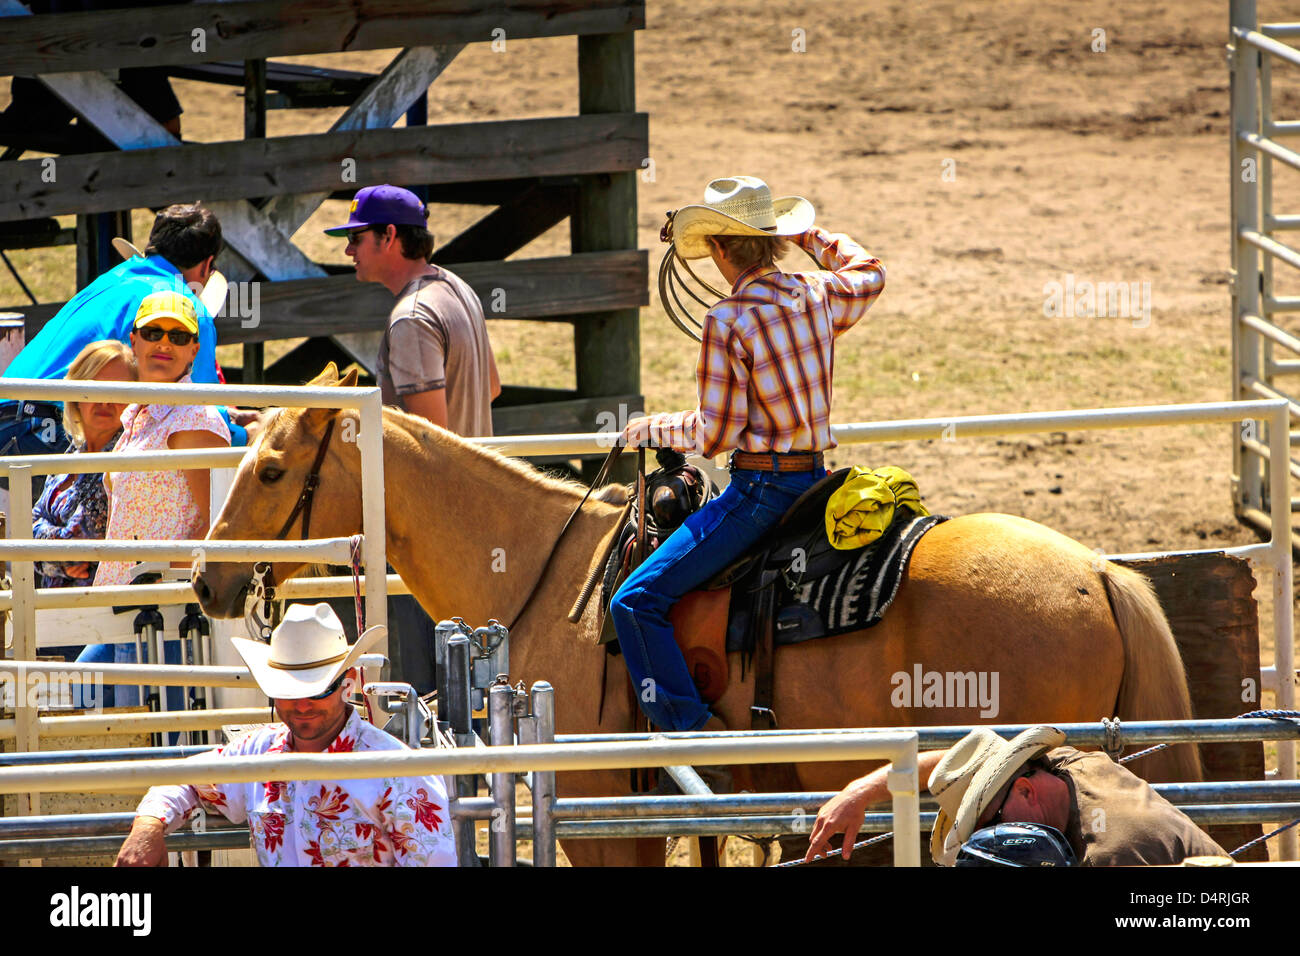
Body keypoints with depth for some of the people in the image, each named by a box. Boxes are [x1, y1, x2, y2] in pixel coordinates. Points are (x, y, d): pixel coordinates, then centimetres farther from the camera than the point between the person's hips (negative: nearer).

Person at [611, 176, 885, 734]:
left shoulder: (729, 322, -17)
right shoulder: (819, 295, 3)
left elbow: (714, 435, -13)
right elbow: (870, 273, 28)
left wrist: (655, 428, 4)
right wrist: (814, 242, 40)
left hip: (761, 489, -9)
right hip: (818, 478, 9)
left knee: (637, 602, -8)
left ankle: (693, 730, -15)